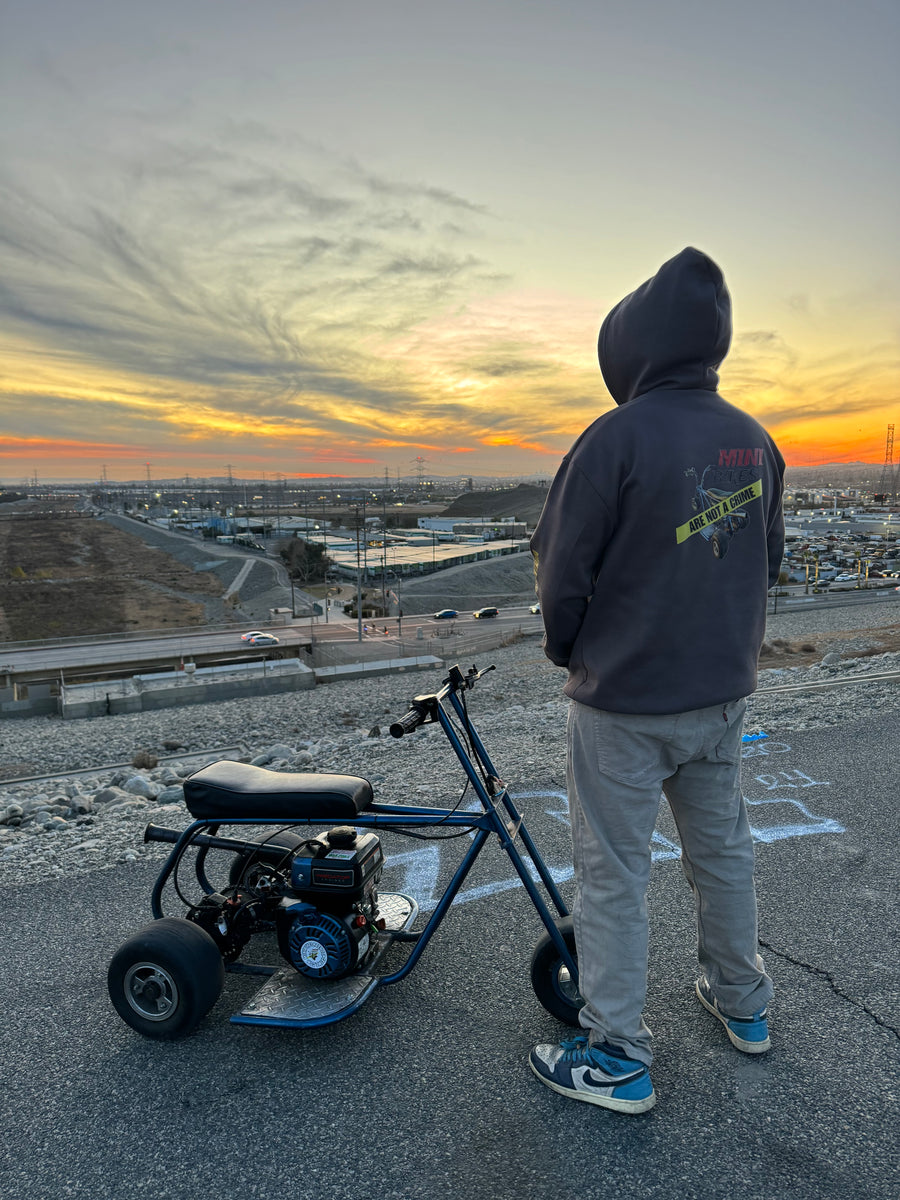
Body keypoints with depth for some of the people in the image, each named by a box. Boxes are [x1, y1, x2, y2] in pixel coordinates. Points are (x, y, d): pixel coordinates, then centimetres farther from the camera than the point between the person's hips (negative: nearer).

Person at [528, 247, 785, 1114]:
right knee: (722, 849, 23)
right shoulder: (754, 442, 3)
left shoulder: (619, 437, -20)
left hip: (624, 704, -7)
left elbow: (559, 572, -15)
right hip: (722, 693, 7)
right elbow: (768, 560, 12)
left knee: (612, 875, 7)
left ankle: (616, 1058, 22)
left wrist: (568, 651, 3)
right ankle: (743, 1004, 43)